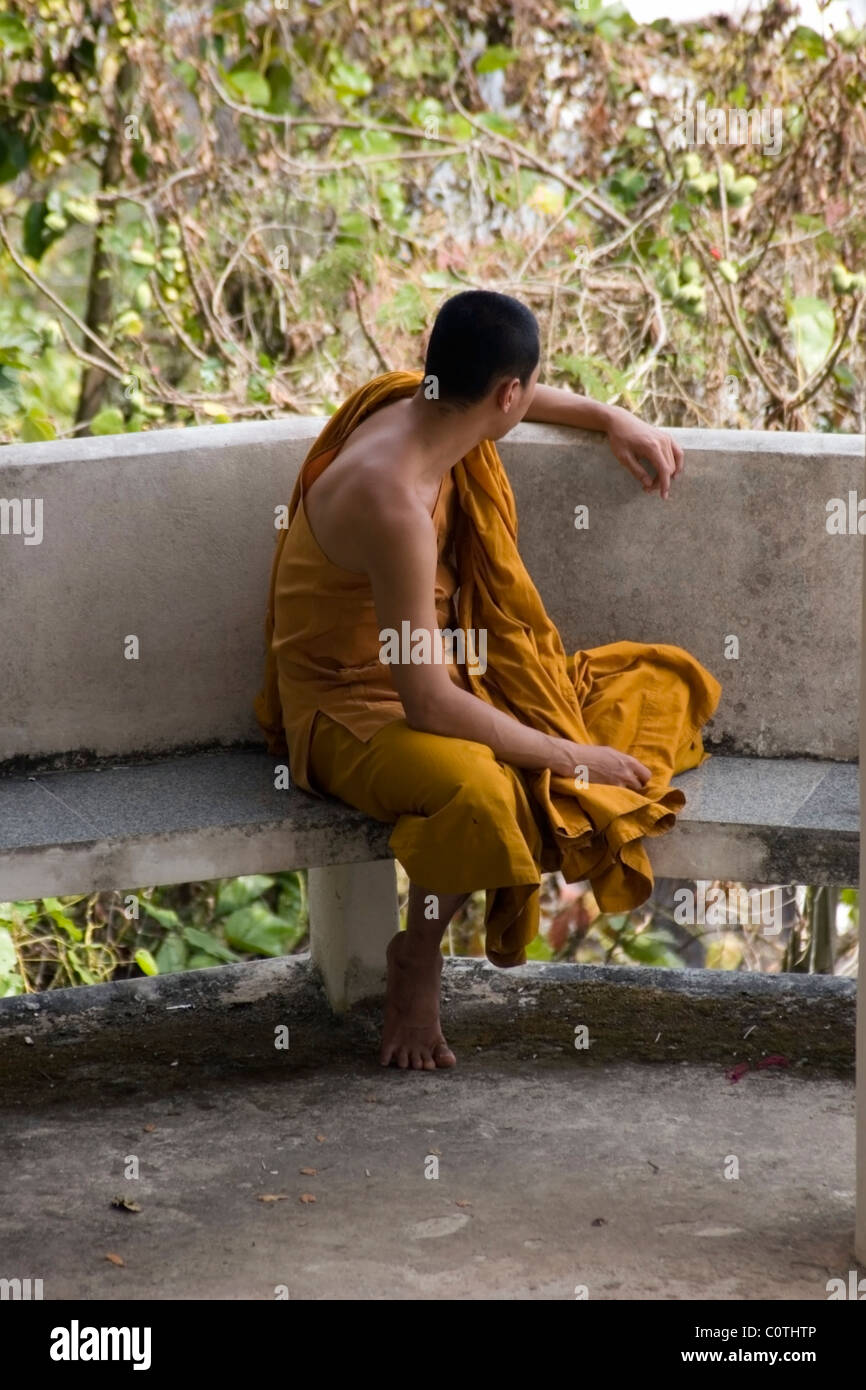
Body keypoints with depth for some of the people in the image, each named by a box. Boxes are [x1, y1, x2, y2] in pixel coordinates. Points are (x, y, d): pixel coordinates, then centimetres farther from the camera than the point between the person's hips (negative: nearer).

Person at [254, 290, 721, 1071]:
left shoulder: (419, 403, -6)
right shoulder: (396, 503, -33)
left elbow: (491, 395, 23)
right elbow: (426, 703, -32)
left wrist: (610, 419, 16)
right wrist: (568, 757, -25)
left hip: (447, 669, 10)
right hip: (353, 706, -10)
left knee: (664, 688, 5)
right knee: (473, 789, -43)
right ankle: (418, 961, -13)